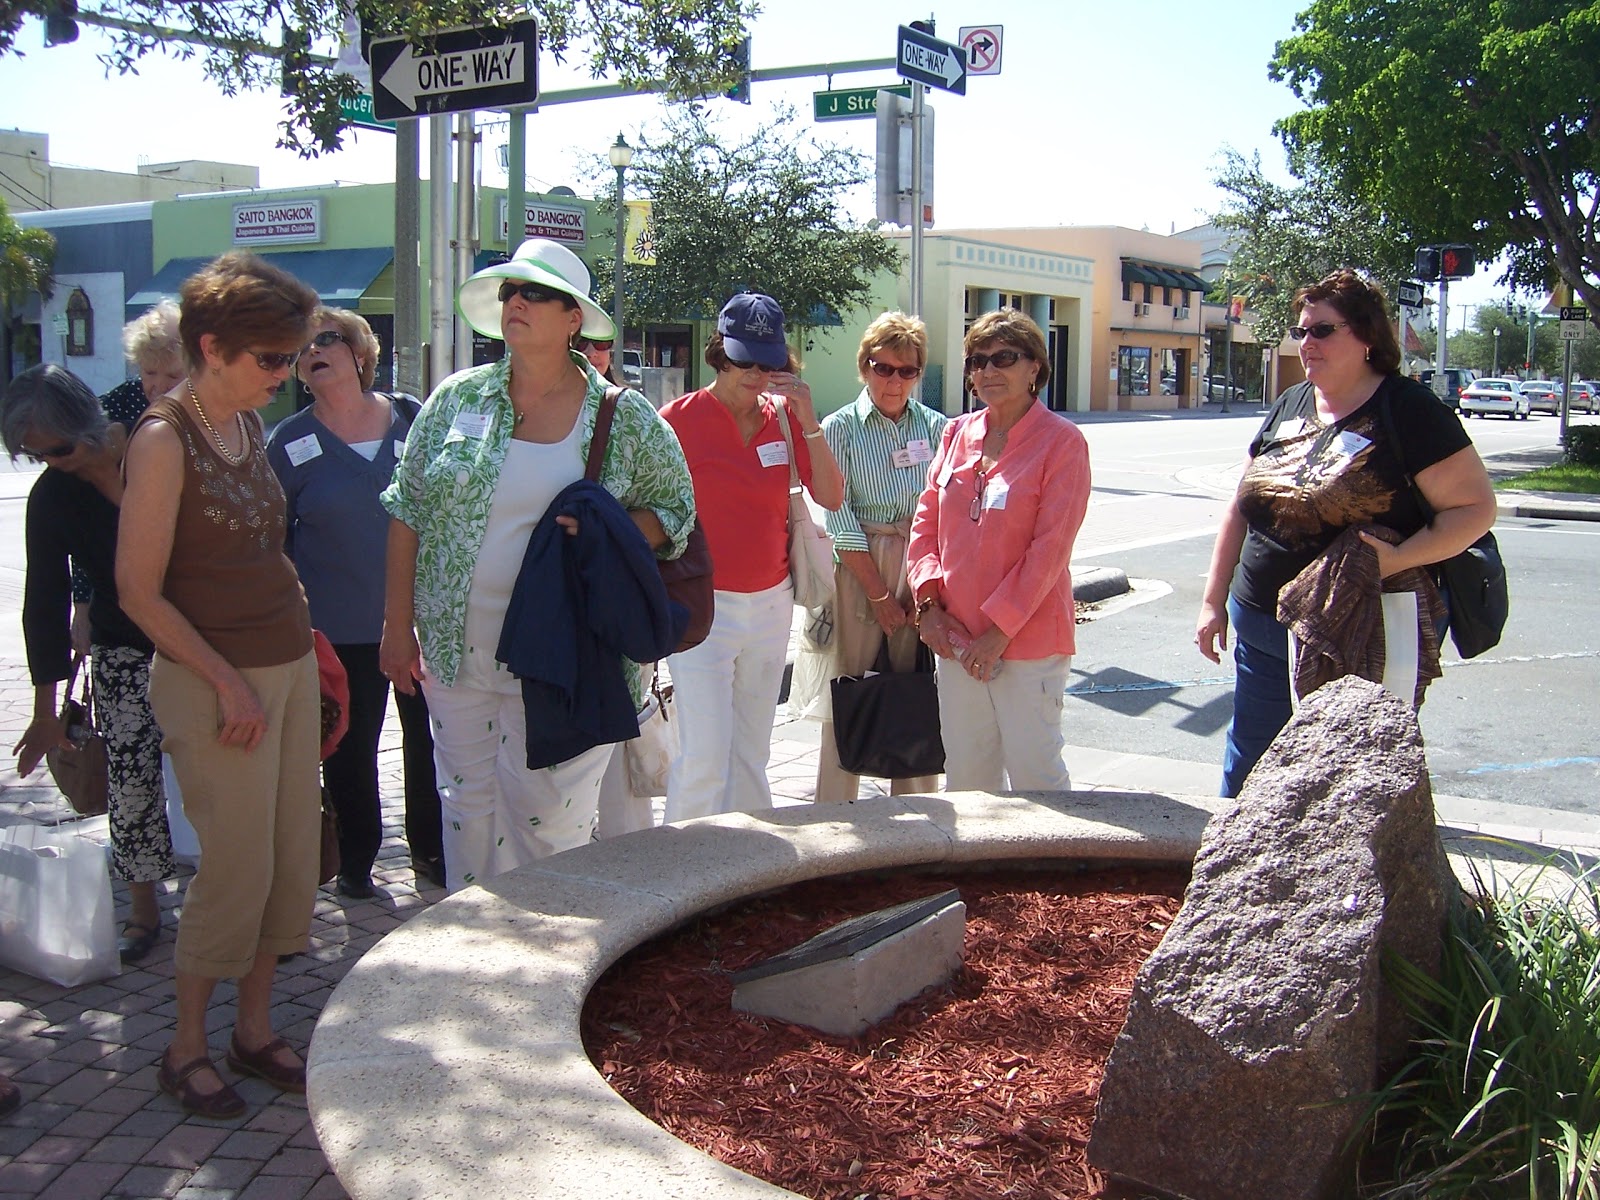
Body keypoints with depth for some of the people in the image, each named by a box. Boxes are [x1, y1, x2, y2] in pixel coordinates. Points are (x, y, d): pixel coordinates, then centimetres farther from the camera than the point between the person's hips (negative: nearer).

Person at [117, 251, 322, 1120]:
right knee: (237, 866, -1)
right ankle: (186, 1047, 18)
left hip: (290, 667, 7)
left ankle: (254, 1027, 25)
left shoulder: (248, 428, 10)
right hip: (215, 681, -7)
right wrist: (226, 683, -16)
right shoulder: (164, 438, -13)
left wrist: (303, 637, 12)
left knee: (294, 860, 9)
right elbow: (139, 590, -15)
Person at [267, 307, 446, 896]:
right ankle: (355, 860, 26)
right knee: (351, 746, 8)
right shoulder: (289, 443, 0)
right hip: (341, 627, -1)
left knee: (430, 736, 9)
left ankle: (432, 849, 27)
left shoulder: (410, 417, 2)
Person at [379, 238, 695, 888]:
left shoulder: (625, 418, -2)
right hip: (456, 646, 3)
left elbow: (674, 507, 5)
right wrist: (397, 627, 4)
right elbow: (408, 513, 7)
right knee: (467, 800, 12)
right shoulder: (458, 400, 4)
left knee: (547, 811, 1)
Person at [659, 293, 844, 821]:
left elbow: (831, 497, -1)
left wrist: (807, 420, -10)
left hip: (771, 603, 5)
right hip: (704, 605, -4)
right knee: (705, 754, -9)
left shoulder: (783, 416, 5)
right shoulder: (681, 417, -7)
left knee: (751, 752, 12)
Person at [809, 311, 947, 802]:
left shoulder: (936, 427, 7)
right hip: (859, 569, -2)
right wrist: (879, 592, -8)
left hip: (924, 570, 2)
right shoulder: (840, 429, 0)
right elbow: (840, 519, -5)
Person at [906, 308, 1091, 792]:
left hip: (1028, 639, -5)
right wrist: (928, 601, -2)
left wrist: (1000, 628, -13)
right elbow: (926, 521, 11)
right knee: (965, 772, 12)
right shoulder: (958, 433, 9)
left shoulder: (1061, 440, -7)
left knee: (1033, 772, 1)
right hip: (955, 635, 5)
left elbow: (1050, 548, -12)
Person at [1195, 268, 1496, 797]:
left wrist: (1400, 558, -24)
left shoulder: (1409, 410, -9)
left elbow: (1476, 507, -10)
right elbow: (1241, 509, 16)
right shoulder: (1288, 407, 10)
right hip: (1262, 629, 6)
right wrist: (1214, 601, 13)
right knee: (1246, 778, 15)